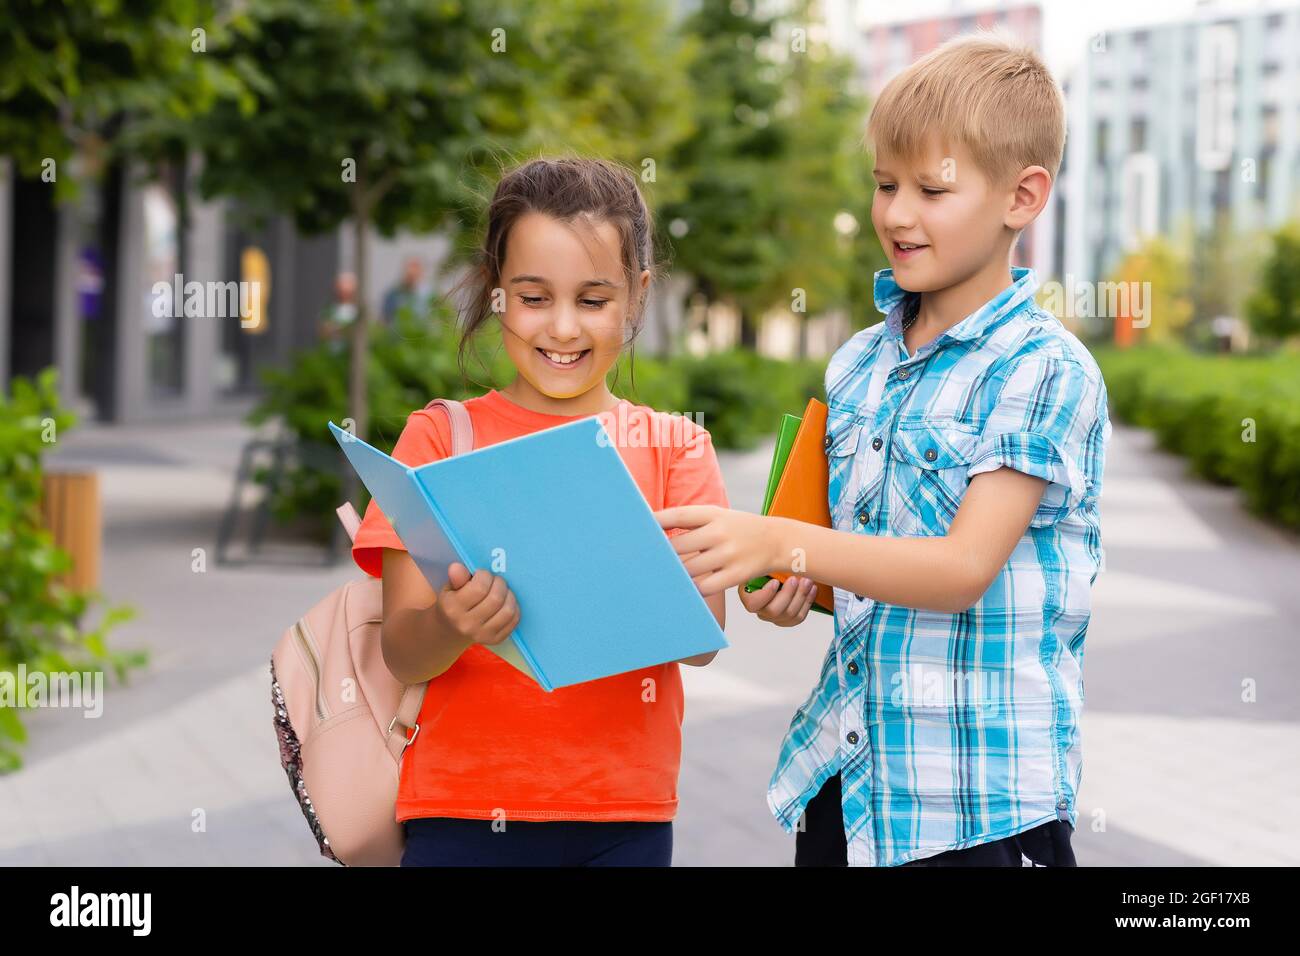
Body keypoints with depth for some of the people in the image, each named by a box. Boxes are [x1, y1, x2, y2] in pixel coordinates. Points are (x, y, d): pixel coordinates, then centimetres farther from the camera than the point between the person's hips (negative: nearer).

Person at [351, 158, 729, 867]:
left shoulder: (673, 448, 6)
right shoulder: (441, 437, 3)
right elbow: (401, 655, -3)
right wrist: (451, 626, -26)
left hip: (623, 818, 1)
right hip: (463, 811, -1)